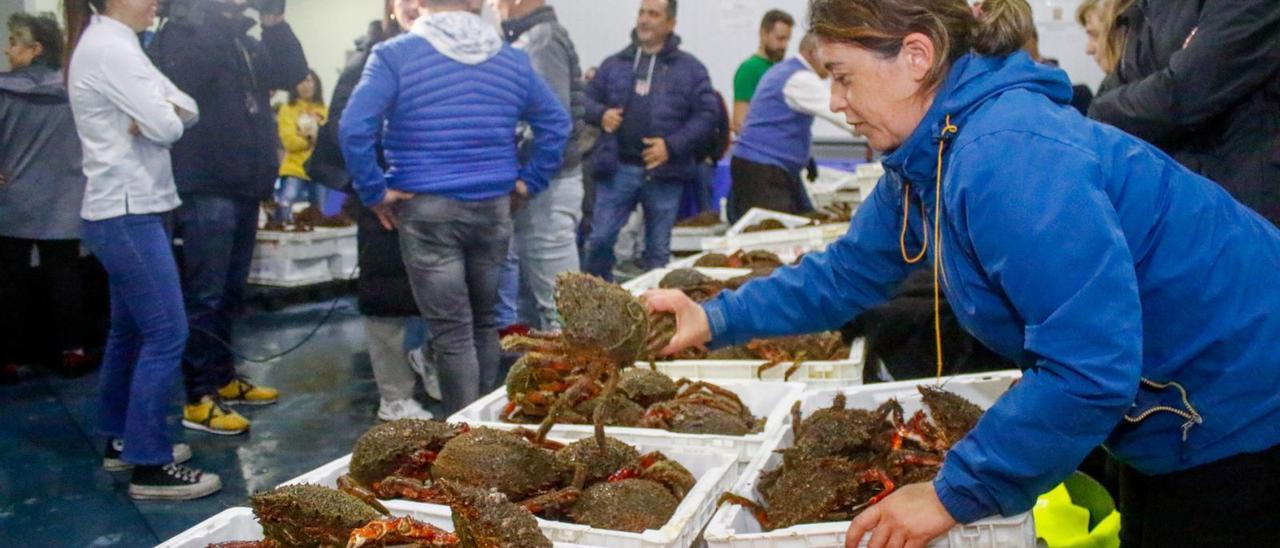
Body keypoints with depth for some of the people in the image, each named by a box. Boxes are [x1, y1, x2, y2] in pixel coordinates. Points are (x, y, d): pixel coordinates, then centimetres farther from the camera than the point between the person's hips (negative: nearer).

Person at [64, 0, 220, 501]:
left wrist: (162, 113, -11)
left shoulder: (111, 43, 16)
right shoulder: (110, 47, -15)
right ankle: (149, 465, -3)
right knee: (165, 334, -9)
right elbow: (166, 127, -21)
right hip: (127, 212, -10)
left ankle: (121, 440, 28)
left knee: (130, 330, 16)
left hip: (123, 209, 10)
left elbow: (186, 110, 9)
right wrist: (165, 115, 0)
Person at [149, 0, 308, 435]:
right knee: (205, 294, -6)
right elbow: (185, 75, -24)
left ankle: (224, 378, 26)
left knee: (230, 292, 15)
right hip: (206, 187, -8)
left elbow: (292, 73, 8)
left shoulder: (245, 40, 19)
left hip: (245, 184, 8)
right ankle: (199, 400, -1)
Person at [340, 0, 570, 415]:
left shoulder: (394, 56, -5)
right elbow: (556, 122, 10)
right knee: (485, 321, 16)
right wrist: (529, 181, 11)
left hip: (427, 210, -4)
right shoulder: (511, 59, 8)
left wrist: (373, 191, -6)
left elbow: (354, 127, -15)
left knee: (450, 332, 1)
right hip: (494, 207, 4)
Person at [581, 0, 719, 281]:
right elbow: (588, 100, 17)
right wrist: (601, 114, -7)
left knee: (659, 249, 9)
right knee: (599, 239, 1)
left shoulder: (690, 68, 3)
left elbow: (708, 113, -2)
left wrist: (672, 145, -13)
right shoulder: (614, 63, 11)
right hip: (617, 168, 2)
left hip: (664, 172, -1)